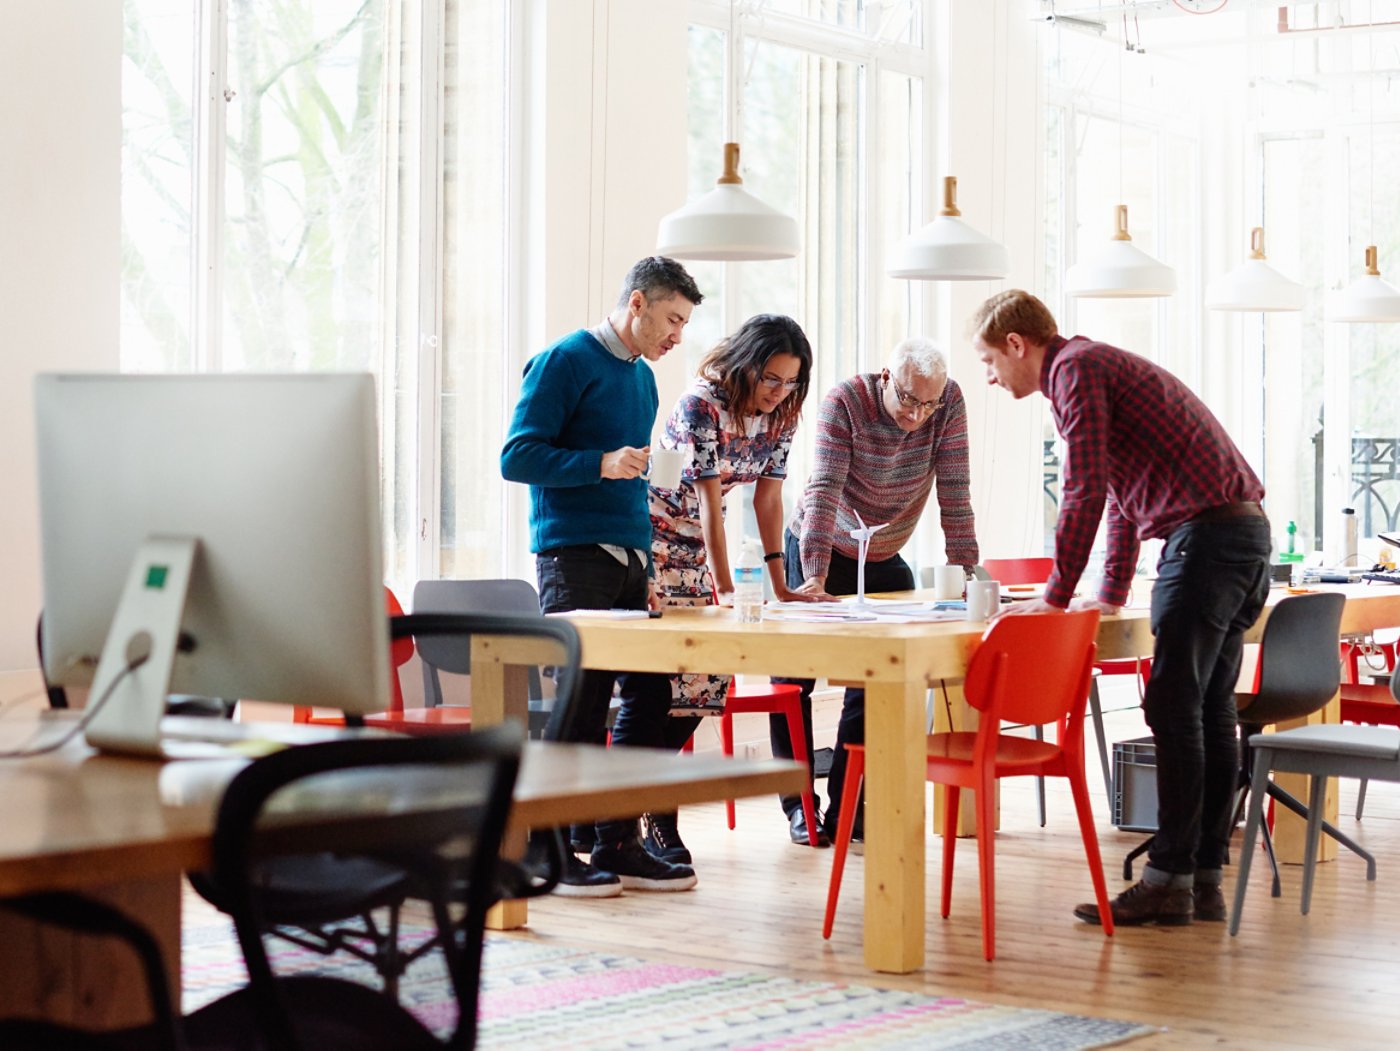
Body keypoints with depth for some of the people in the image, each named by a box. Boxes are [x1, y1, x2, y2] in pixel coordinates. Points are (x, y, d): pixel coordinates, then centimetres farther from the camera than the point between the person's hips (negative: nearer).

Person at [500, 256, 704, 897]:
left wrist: (645, 572, 18)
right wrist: (601, 464, -19)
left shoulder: (643, 378, 20)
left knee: (646, 701, 4)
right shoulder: (566, 361, -4)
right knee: (576, 706, -7)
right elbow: (517, 457, -9)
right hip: (573, 558, -8)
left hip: (629, 560, 8)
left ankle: (618, 844, 12)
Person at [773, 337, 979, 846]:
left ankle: (847, 807, 4)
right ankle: (800, 804, 10)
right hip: (819, 550, -3)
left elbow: (954, 493, -17)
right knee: (795, 678, -1)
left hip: (884, 560, 3)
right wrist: (815, 577, -42)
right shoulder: (845, 402, -26)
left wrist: (966, 572, -23)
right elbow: (824, 491, -33)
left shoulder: (950, 402, -18)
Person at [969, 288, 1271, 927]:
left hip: (1206, 534, -10)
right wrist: (1111, 595, 35)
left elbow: (1085, 492, -14)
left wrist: (1054, 596, -8)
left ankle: (1169, 878, -7)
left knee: (1175, 711, -8)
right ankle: (1205, 879, 11)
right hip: (1246, 532, 10)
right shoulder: (1101, 364, 25)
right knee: (1210, 713, 9)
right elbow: (1122, 493, 33)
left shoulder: (1075, 368, -6)